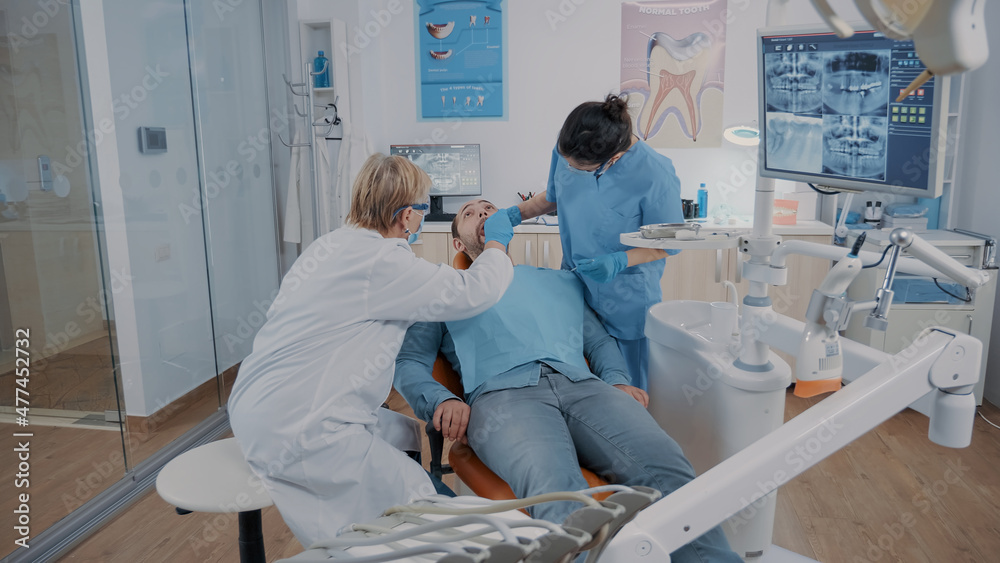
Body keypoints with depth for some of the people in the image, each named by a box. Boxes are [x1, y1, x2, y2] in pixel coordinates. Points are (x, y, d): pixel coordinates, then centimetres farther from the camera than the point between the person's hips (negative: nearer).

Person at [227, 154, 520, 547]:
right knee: (414, 494, -5)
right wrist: (497, 244, 2)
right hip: (297, 433, -10)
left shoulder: (332, 244, 11)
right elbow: (476, 292, -18)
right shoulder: (379, 261, -19)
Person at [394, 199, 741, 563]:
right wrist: (441, 400, -5)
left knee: (665, 466, -28)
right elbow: (409, 361, 18)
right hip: (502, 392, -2)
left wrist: (617, 382, 7)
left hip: (581, 384, 3)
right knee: (557, 490, -38)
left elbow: (600, 341, 30)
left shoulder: (561, 281, 37)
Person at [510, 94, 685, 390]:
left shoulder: (655, 176, -24)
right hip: (572, 288, 5)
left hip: (626, 302, -4)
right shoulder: (567, 149, -9)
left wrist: (620, 261, -25)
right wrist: (516, 213, 0)